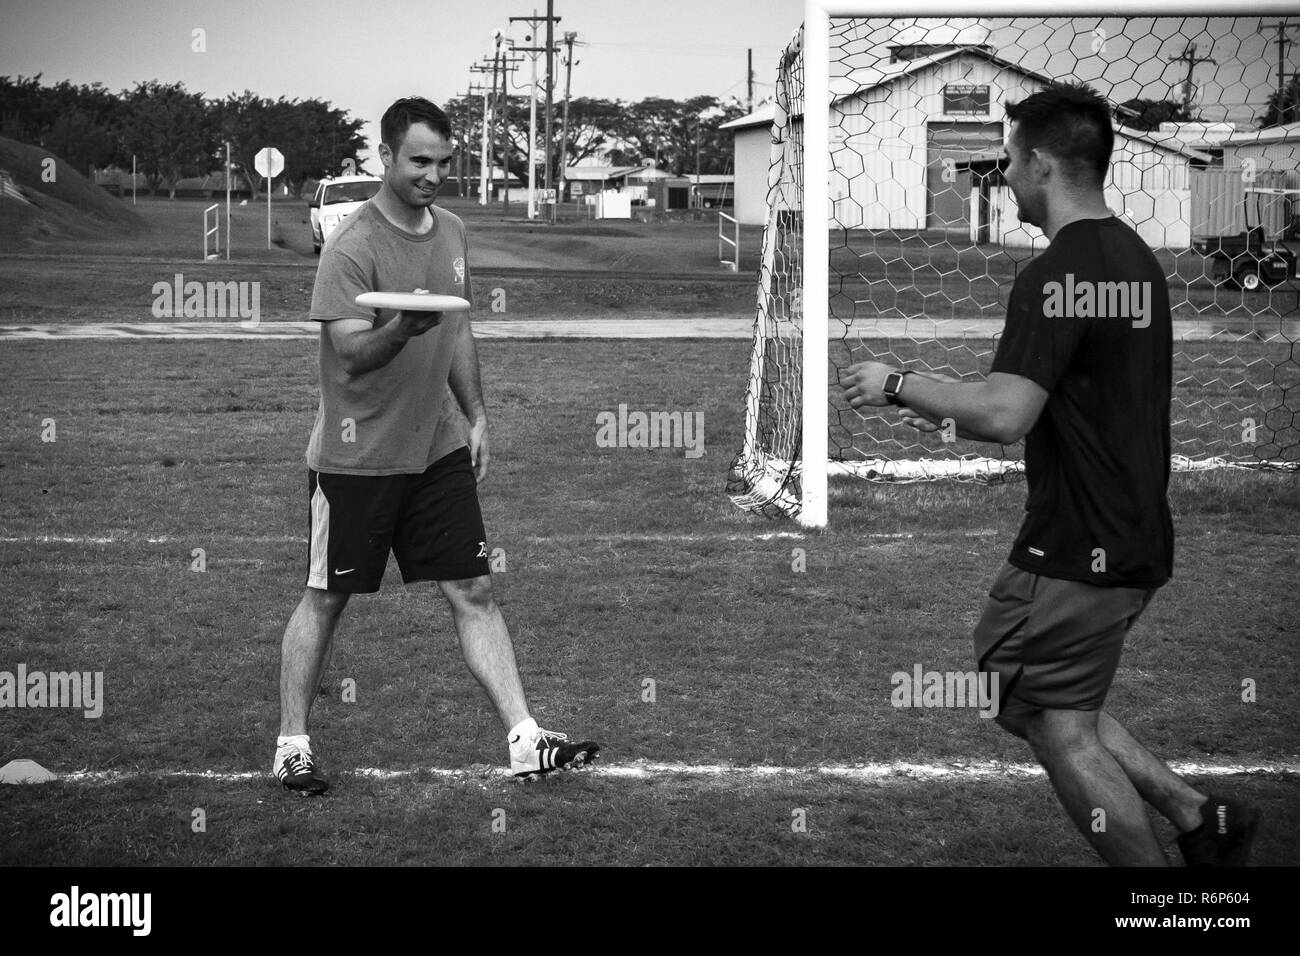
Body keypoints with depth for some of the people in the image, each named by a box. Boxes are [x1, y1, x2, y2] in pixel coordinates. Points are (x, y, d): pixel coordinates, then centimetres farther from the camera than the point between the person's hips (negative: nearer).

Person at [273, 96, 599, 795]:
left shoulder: (451, 232, 8)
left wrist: (475, 416, 16)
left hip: (438, 449, 6)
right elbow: (350, 352, -22)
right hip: (356, 456, -6)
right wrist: (404, 326, -40)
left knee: (473, 593, 3)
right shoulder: (352, 246, -15)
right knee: (326, 600, 5)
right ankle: (291, 748, 17)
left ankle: (524, 743, 4)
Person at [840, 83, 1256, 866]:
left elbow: (1007, 415, -27)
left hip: (1077, 550, -9)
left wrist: (901, 386, -12)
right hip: (1136, 538, 9)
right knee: (1056, 705, 19)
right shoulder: (1139, 261, 12)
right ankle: (1202, 817, 15)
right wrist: (954, 409, 21)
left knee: (1059, 726, 0)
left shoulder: (1058, 276, -19)